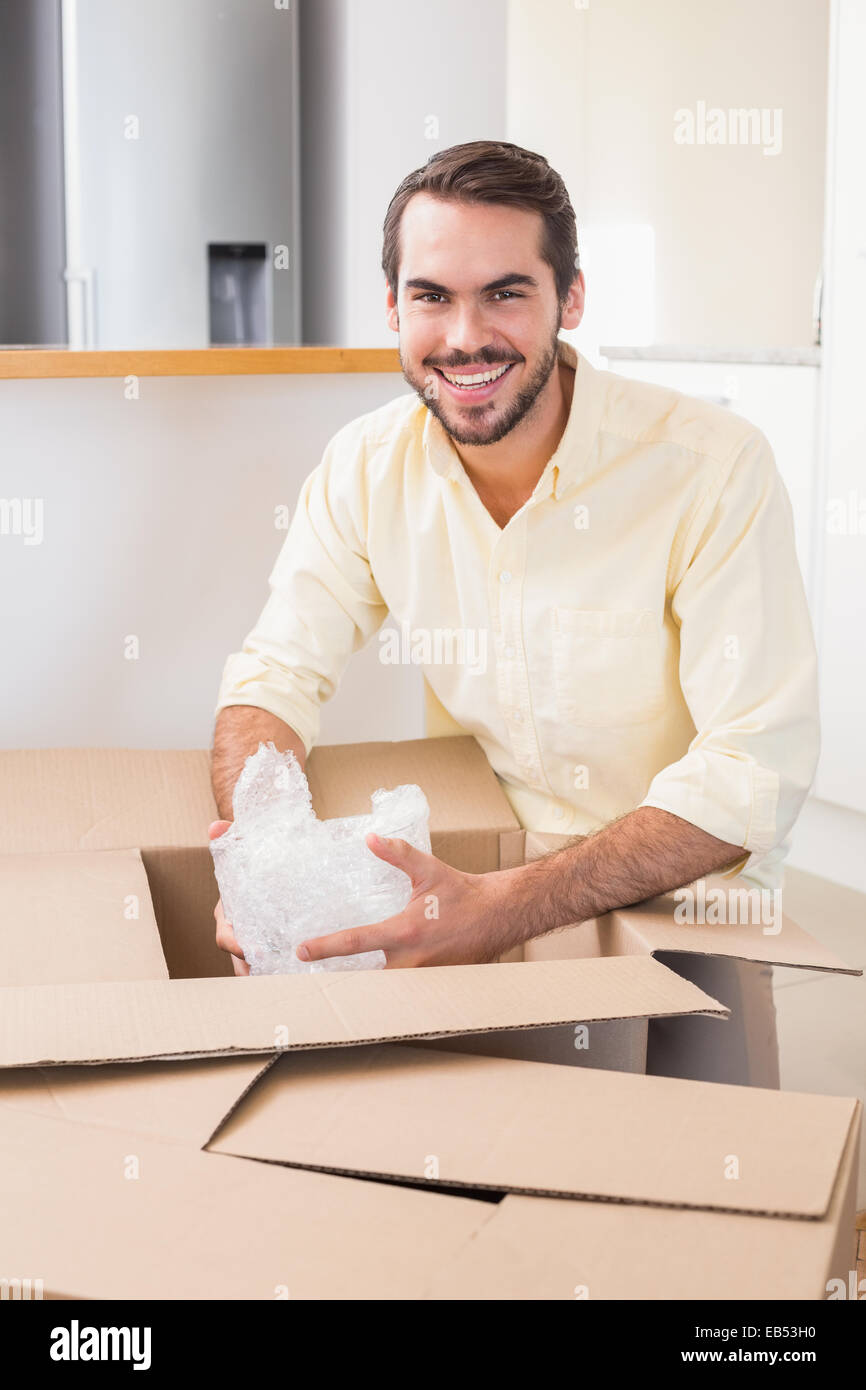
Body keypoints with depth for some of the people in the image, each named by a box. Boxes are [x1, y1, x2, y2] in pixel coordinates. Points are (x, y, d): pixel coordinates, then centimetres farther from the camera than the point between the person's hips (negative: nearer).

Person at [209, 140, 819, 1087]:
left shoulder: (714, 466, -19)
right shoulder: (366, 466, -4)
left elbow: (756, 769, -23)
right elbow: (277, 671, 0)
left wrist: (506, 907, -35)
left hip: (682, 902, -3)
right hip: (475, 862, 3)